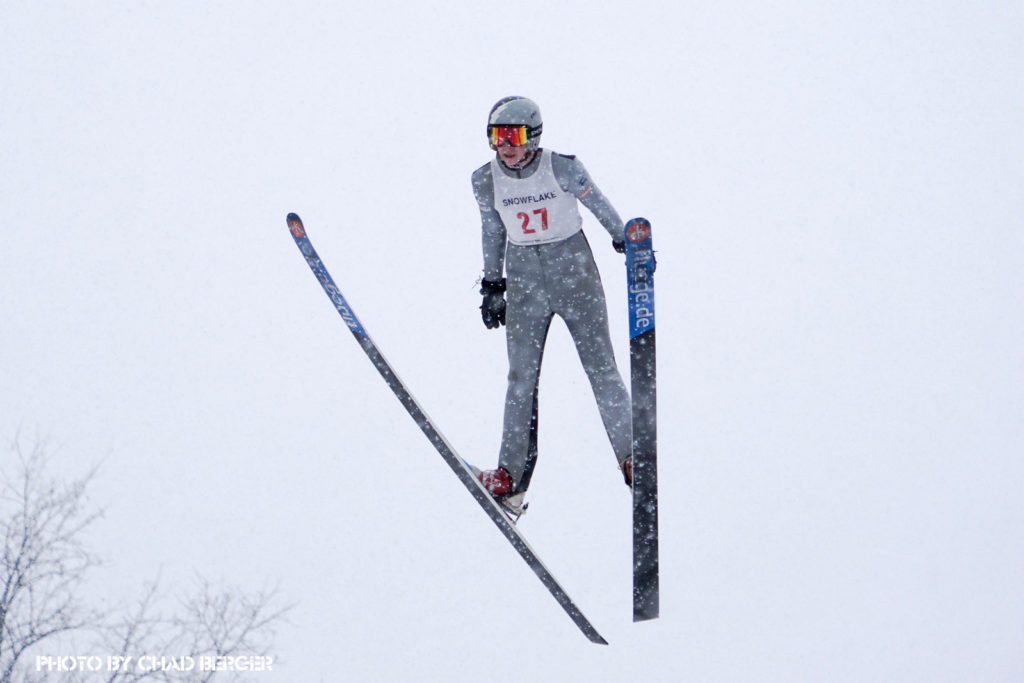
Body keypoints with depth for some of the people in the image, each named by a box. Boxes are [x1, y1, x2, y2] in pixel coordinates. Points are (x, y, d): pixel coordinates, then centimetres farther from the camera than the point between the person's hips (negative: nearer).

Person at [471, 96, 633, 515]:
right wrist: (492, 286, 13)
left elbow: (598, 205, 2)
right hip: (524, 282, 2)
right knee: (521, 378, -1)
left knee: (601, 367, -2)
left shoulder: (563, 168, -14)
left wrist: (626, 240, 13)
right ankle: (512, 473, 5)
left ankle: (630, 455, 8)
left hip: (575, 275, -2)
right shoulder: (485, 181, -5)